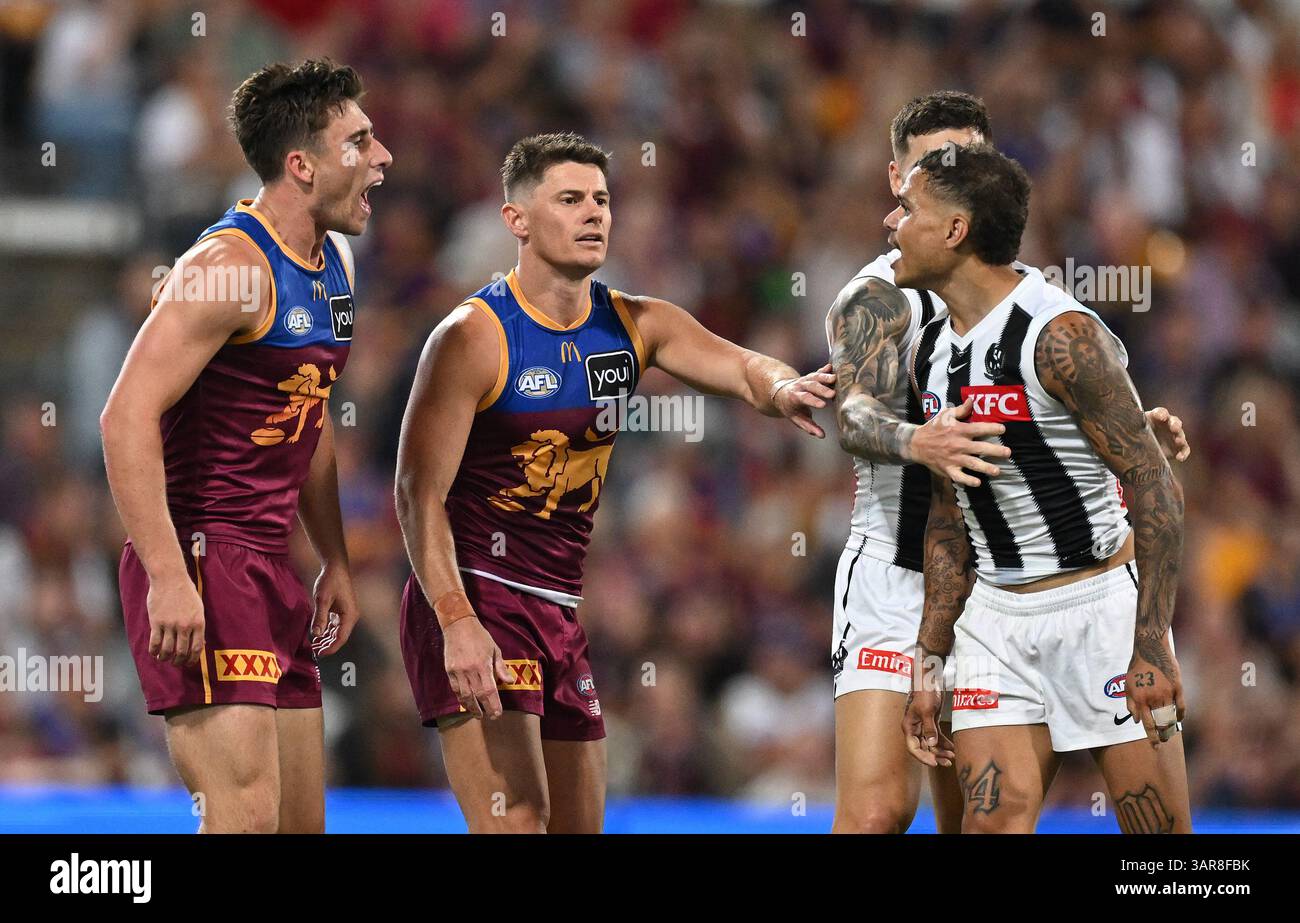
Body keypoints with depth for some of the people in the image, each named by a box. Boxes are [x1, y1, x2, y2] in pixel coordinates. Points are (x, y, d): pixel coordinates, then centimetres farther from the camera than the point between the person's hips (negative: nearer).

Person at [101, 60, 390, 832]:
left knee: (301, 822, 9)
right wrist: (168, 579, -27)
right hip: (200, 560, -10)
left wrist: (335, 562, 20)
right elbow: (127, 419, -23)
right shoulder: (234, 267, -16)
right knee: (247, 814, -17)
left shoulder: (333, 263, 13)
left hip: (271, 569, 10)